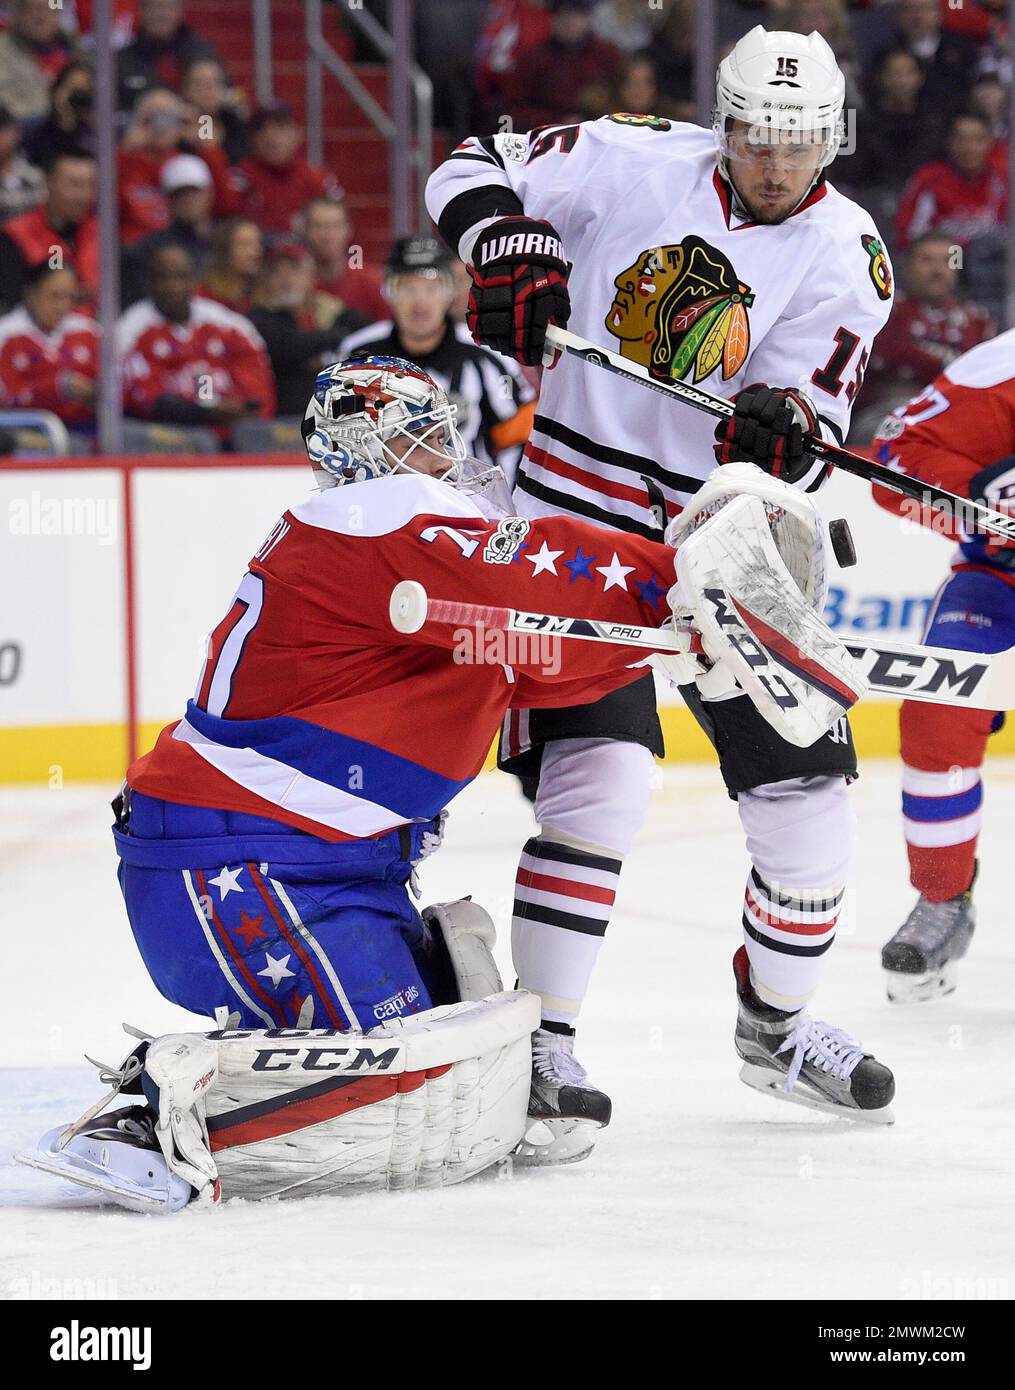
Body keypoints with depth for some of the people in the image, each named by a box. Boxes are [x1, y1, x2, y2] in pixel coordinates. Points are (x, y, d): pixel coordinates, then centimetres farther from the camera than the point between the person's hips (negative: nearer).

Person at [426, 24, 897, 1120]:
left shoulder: (845, 259, -4)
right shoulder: (635, 163, -8)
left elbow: (806, 449, -8)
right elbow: (472, 170, 1)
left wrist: (780, 433, -32)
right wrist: (508, 249, -19)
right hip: (578, 509, -3)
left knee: (804, 784, 3)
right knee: (600, 771, -20)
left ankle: (777, 1019, 27)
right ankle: (540, 1035, -12)